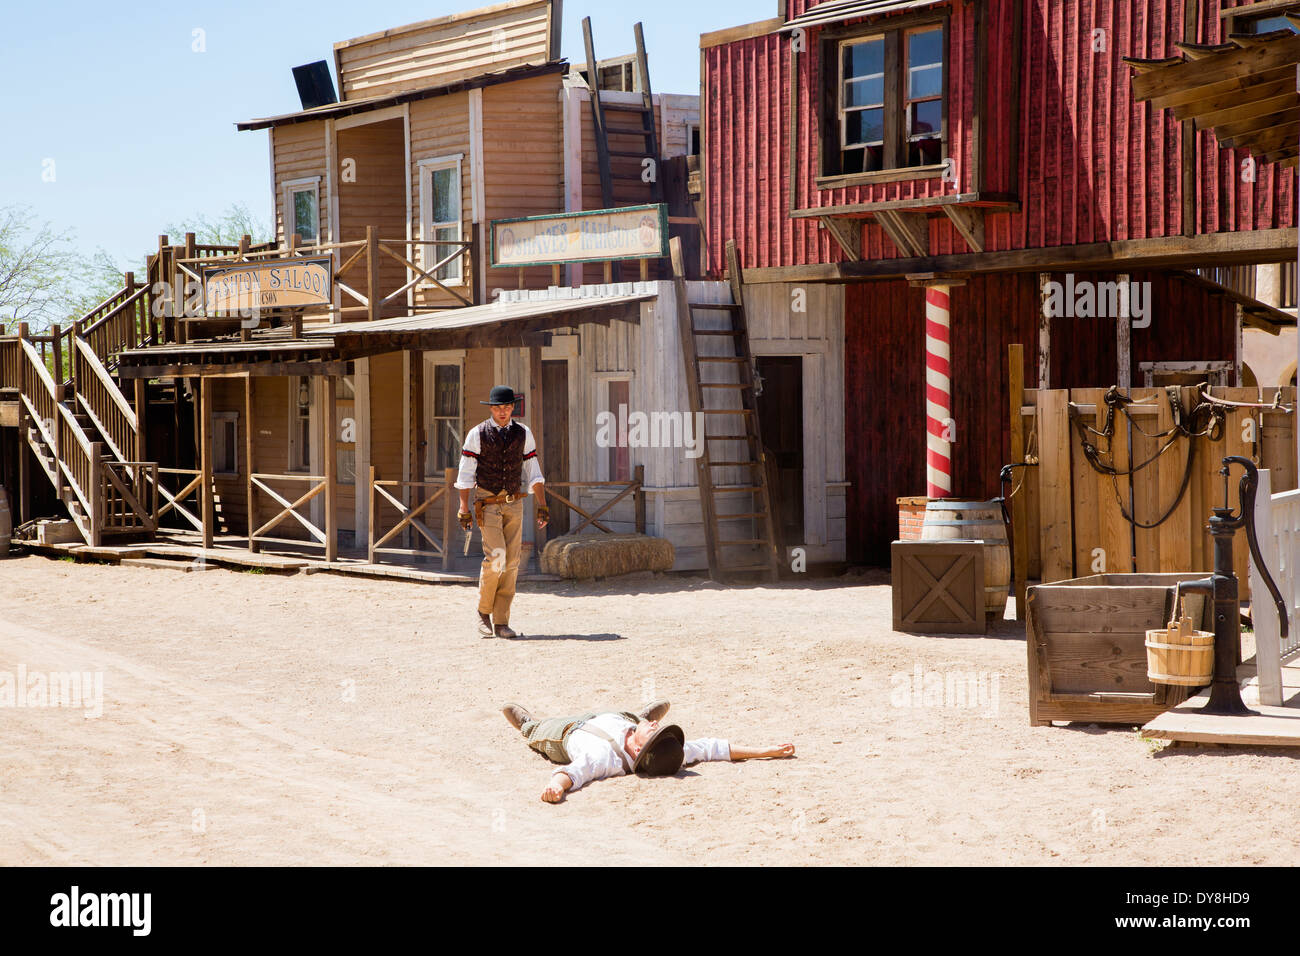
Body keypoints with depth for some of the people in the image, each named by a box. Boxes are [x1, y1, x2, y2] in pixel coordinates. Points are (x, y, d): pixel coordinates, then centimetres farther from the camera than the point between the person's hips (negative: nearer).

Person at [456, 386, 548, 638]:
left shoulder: (523, 433, 5)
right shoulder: (477, 434, -4)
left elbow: (533, 472, 9)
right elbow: (466, 474, -4)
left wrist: (542, 505, 3)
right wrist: (464, 508, -9)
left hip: (514, 503, 3)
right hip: (488, 503, -3)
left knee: (511, 563, -1)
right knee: (495, 557, -17)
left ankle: (501, 622, 5)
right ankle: (484, 610, 4)